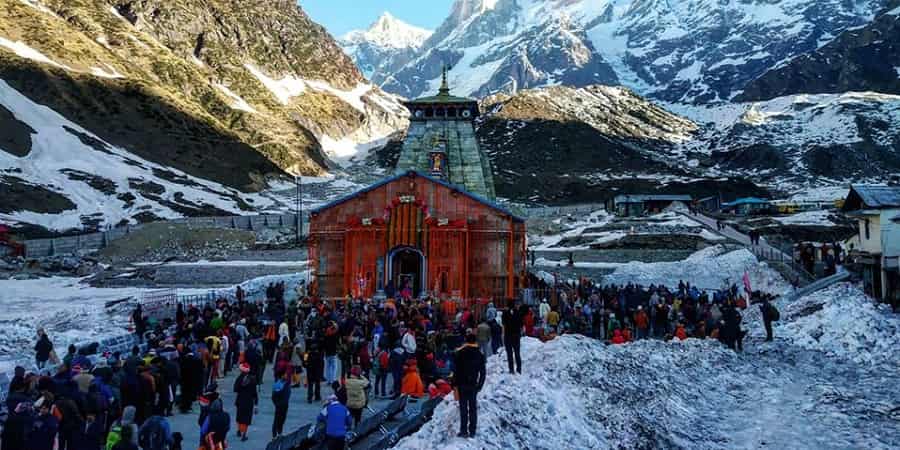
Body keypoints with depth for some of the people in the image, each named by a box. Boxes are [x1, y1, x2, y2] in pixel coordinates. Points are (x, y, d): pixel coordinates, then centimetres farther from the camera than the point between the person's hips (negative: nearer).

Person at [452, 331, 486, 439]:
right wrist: (480, 385, 13)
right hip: (473, 385, 3)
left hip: (462, 385, -3)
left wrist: (454, 383, -2)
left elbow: (456, 369, -10)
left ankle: (464, 431, -1)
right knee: (473, 408, 10)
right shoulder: (480, 354, 2)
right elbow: (483, 372, 5)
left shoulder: (459, 353, -8)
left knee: (463, 408, 1)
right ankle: (472, 431, 11)